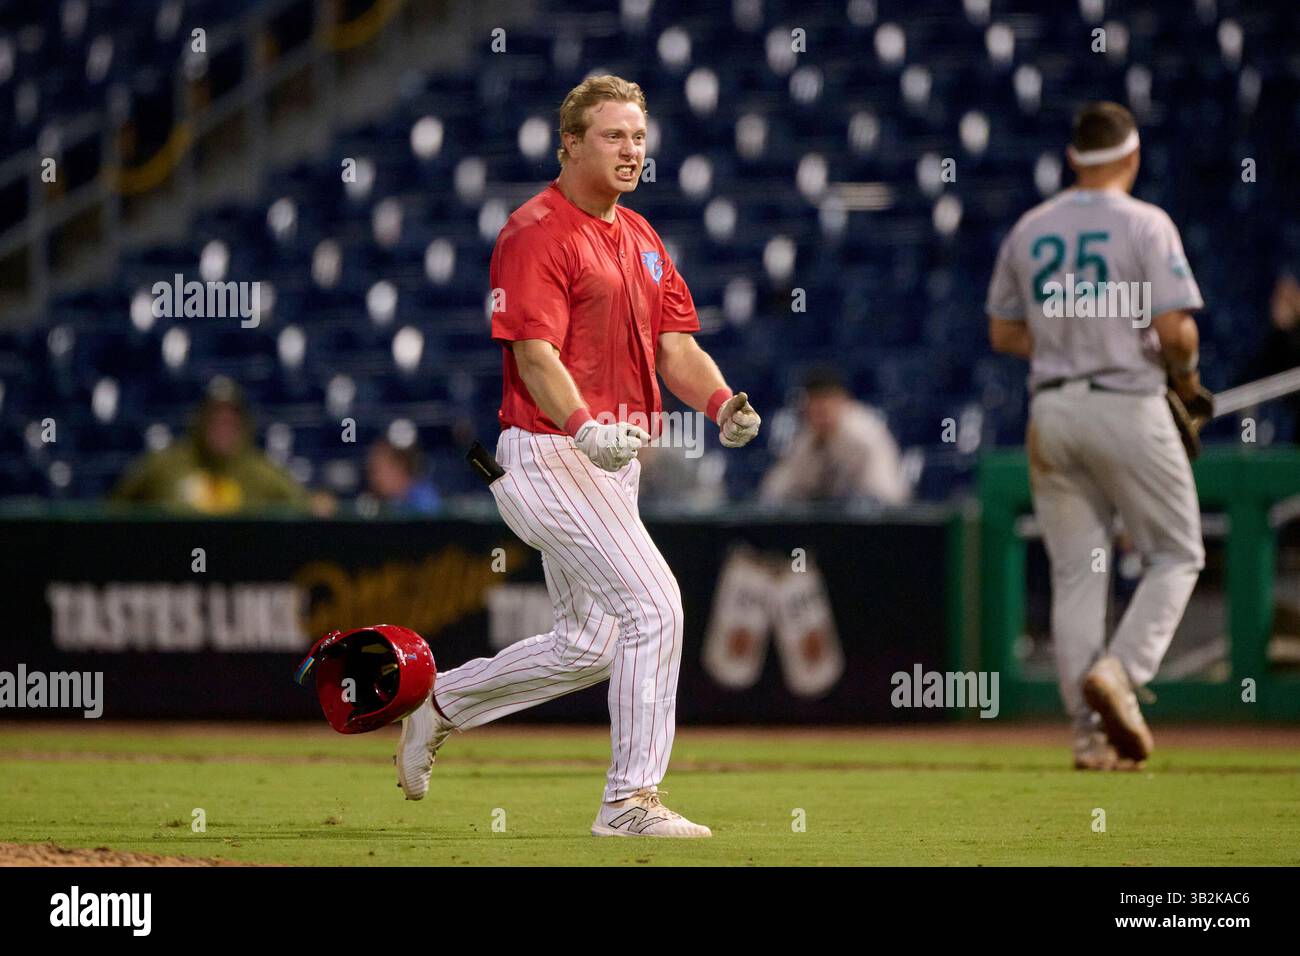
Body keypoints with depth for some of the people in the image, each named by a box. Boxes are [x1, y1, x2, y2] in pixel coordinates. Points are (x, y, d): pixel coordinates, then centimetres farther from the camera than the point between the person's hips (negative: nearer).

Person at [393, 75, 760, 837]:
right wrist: (587, 428, -36)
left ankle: (442, 702, 32)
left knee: (588, 644, 15)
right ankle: (632, 799, -11)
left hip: (613, 456, 9)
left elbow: (675, 346, 12)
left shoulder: (641, 238, 17)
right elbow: (535, 353, -20)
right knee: (653, 605, -16)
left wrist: (722, 404, -8)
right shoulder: (537, 232, -11)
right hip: (552, 453, -9)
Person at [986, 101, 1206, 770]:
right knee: (1176, 555, 8)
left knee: (1075, 573, 8)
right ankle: (1120, 671, -14)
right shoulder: (1144, 224, -8)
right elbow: (1174, 329, -15)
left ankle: (1091, 735, 3)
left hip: (1050, 409, 5)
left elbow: (1004, 334, 13)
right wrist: (1186, 373, 4)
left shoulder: (1027, 230, 8)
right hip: (1128, 407, -5)